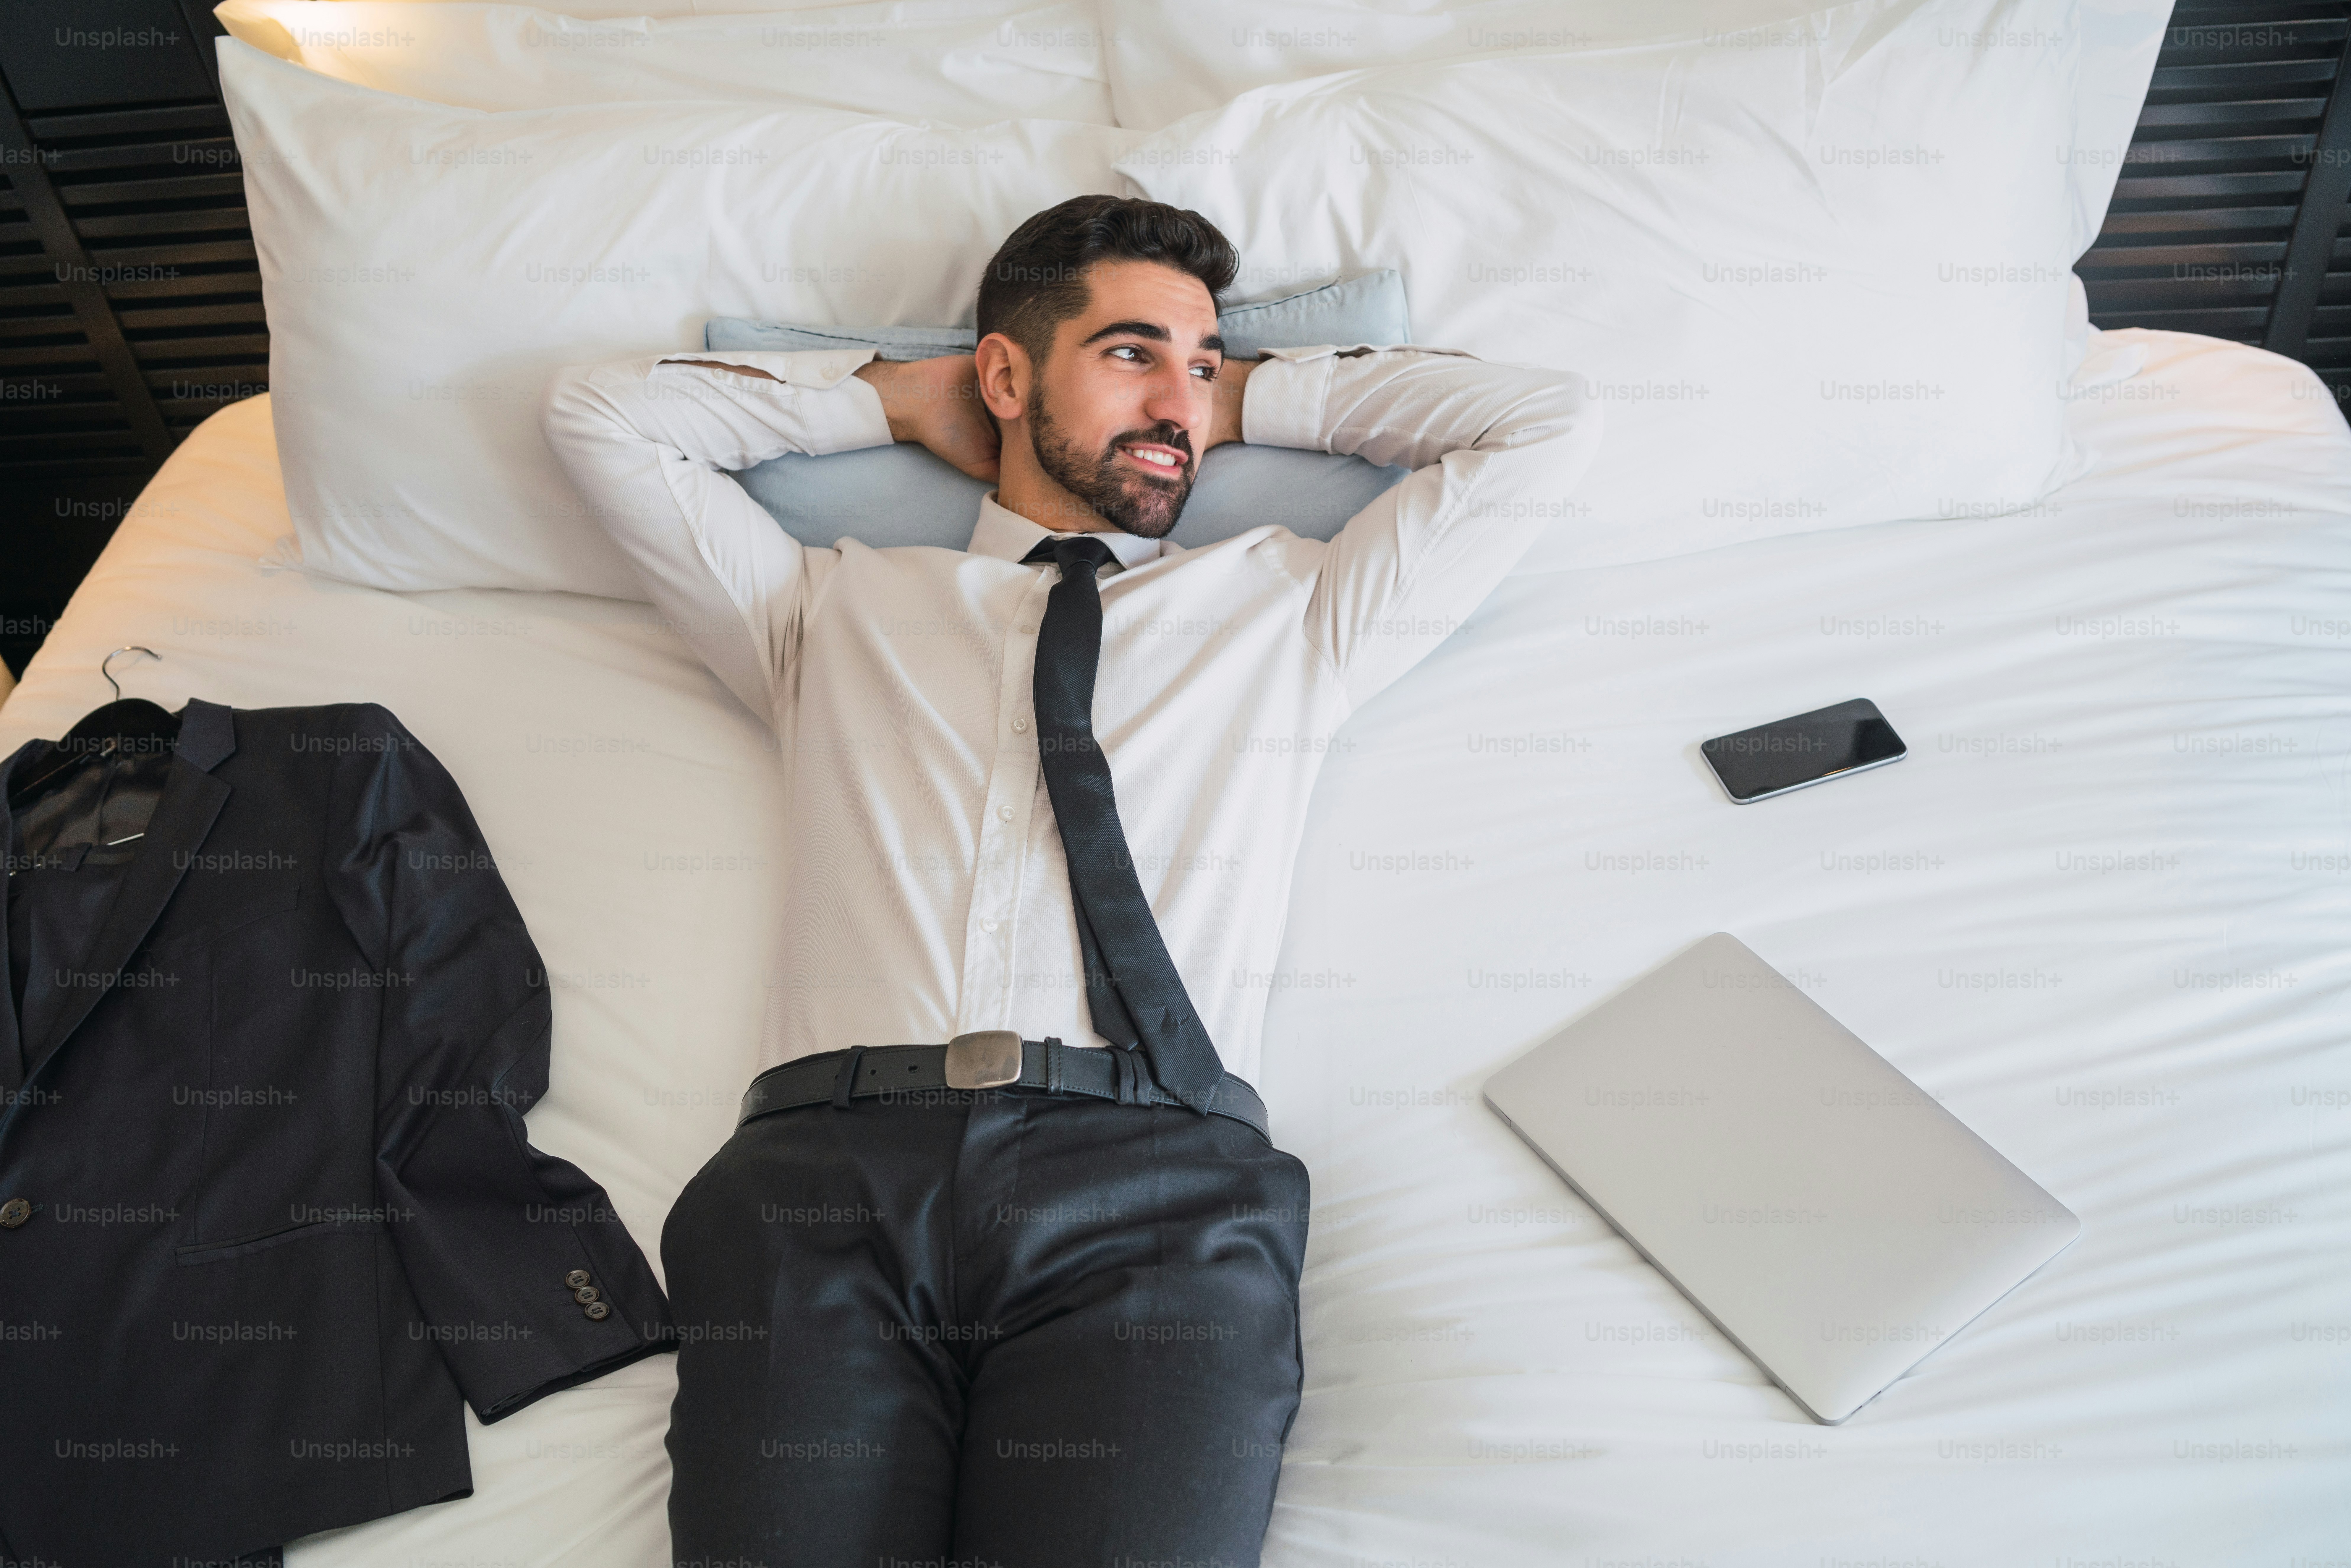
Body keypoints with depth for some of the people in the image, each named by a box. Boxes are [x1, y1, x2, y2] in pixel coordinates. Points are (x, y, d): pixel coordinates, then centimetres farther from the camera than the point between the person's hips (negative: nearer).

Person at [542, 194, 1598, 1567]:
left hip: (1158, 1162, 0)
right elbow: (603, 415, 30)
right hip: (832, 1158, 1)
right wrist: (898, 395, 31)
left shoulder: (1292, 611, 25)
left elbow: (1551, 425, 26)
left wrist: (1252, 395, 30)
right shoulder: (837, 608, 26)